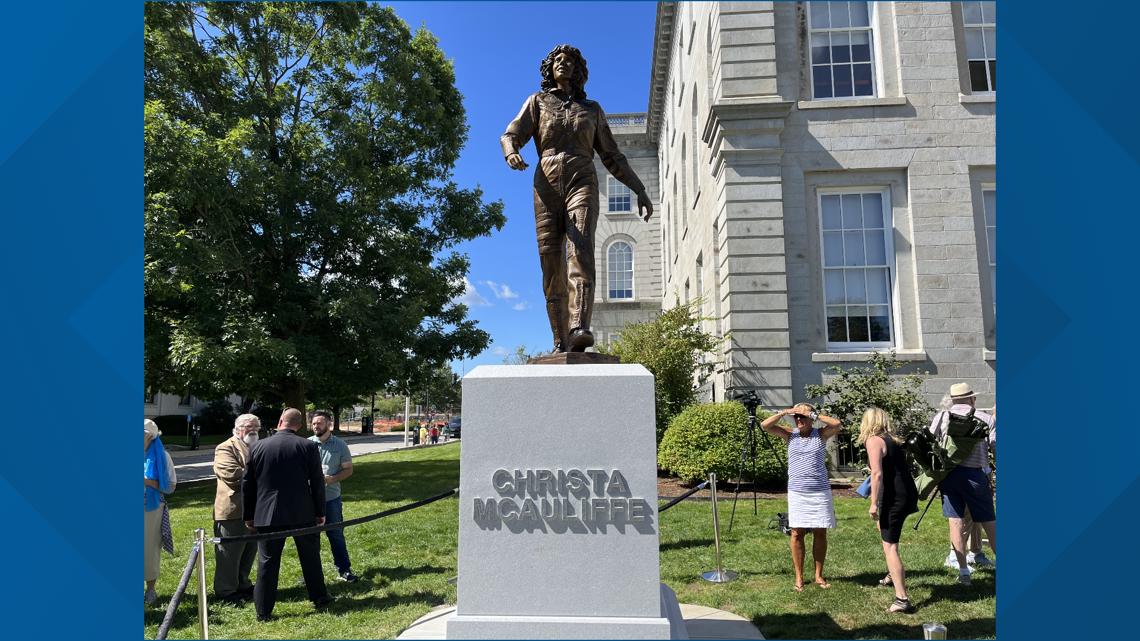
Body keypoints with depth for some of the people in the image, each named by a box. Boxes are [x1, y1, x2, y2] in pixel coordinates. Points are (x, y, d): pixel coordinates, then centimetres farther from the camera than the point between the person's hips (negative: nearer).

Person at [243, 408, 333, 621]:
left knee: (267, 562, 7)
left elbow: (247, 485, 4)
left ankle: (263, 611, 12)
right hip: (303, 514, 0)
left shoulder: (257, 448, -1)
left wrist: (248, 515, 14)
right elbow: (317, 482, -3)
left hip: (267, 515, 0)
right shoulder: (308, 446, -6)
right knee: (310, 557, 16)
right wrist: (320, 512, 6)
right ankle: (319, 597, 27)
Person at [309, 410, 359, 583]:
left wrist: (332, 479, -16)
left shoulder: (340, 444, -2)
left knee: (336, 534, 7)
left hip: (332, 498, -1)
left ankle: (344, 569, 17)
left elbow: (348, 469, 1)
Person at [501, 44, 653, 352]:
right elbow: (510, 136, 5)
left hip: (581, 182, 0)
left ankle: (579, 329, -42)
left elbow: (612, 157, 23)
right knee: (551, 264, -8)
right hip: (547, 186, 1)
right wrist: (511, 153, -20)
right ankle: (561, 343, -7)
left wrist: (640, 190, 15)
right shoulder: (537, 102, 20)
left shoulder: (592, 109, 23)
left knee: (580, 248, -25)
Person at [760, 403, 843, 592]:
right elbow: (765, 425, -5)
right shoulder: (790, 434, 4)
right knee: (797, 533, 2)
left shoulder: (821, 434, 1)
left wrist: (814, 414, -15)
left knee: (820, 533, 7)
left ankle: (819, 575, 21)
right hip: (797, 493, 0)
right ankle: (799, 577, 12)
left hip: (820, 492, 0)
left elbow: (838, 424, -17)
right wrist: (784, 412, -10)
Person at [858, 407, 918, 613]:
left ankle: (902, 599, -6)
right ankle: (892, 575, 41)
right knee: (883, 526, 32)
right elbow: (901, 469, 17)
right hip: (908, 494, 9)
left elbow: (877, 473, -18)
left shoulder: (874, 440, -9)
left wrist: (874, 503, -16)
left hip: (893, 498, -9)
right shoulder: (894, 440, 15)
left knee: (890, 546, -4)